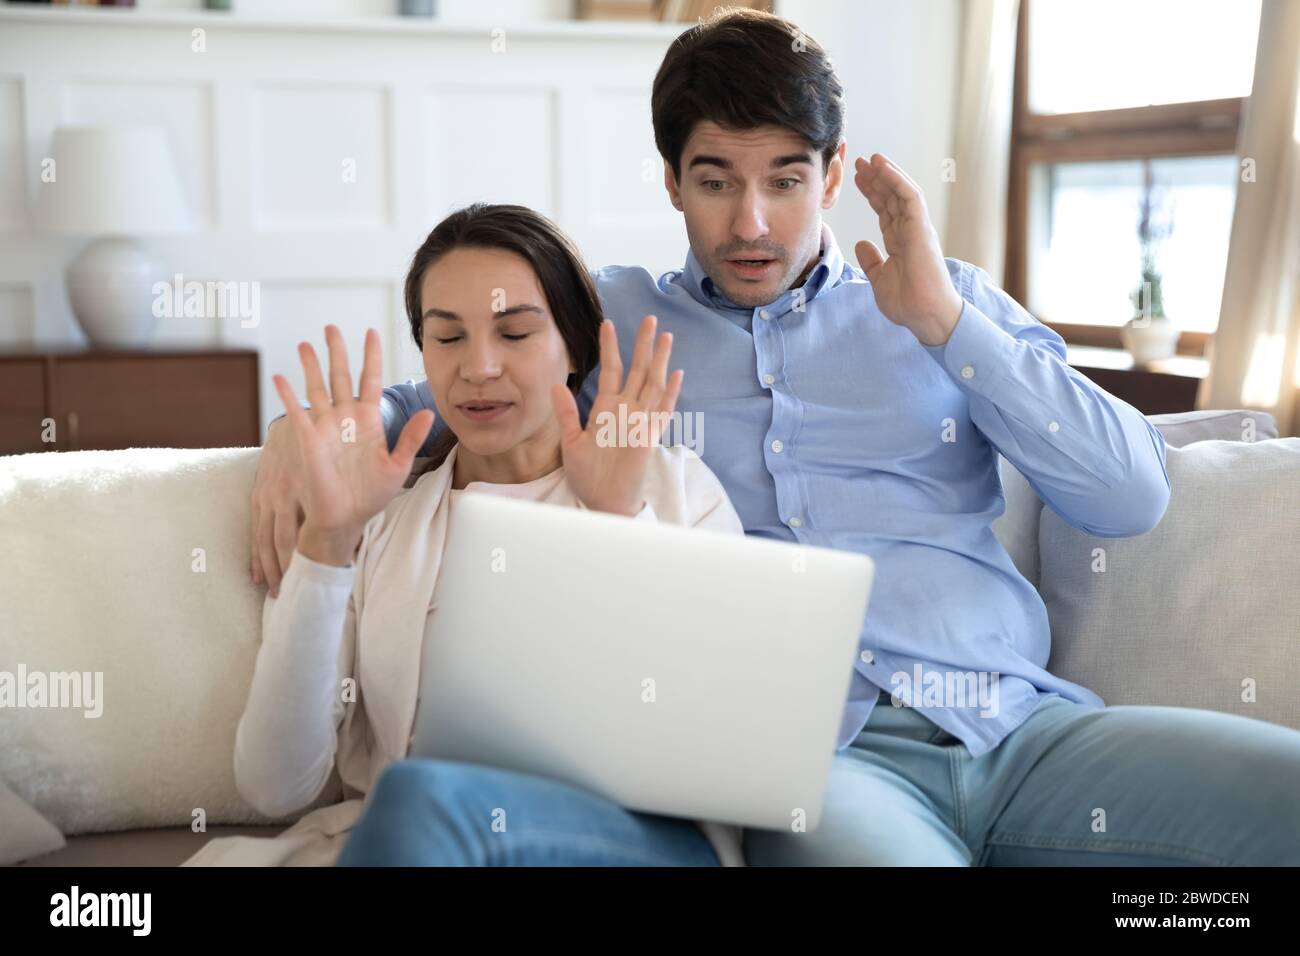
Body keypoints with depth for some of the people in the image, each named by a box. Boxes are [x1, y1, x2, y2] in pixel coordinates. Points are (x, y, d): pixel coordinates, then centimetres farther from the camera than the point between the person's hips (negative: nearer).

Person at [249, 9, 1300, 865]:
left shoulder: (949, 300, 19)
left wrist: (944, 320, 2)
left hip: (1019, 723, 3)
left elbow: (1135, 497, 9)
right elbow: (424, 396, 26)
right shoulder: (610, 316, 19)